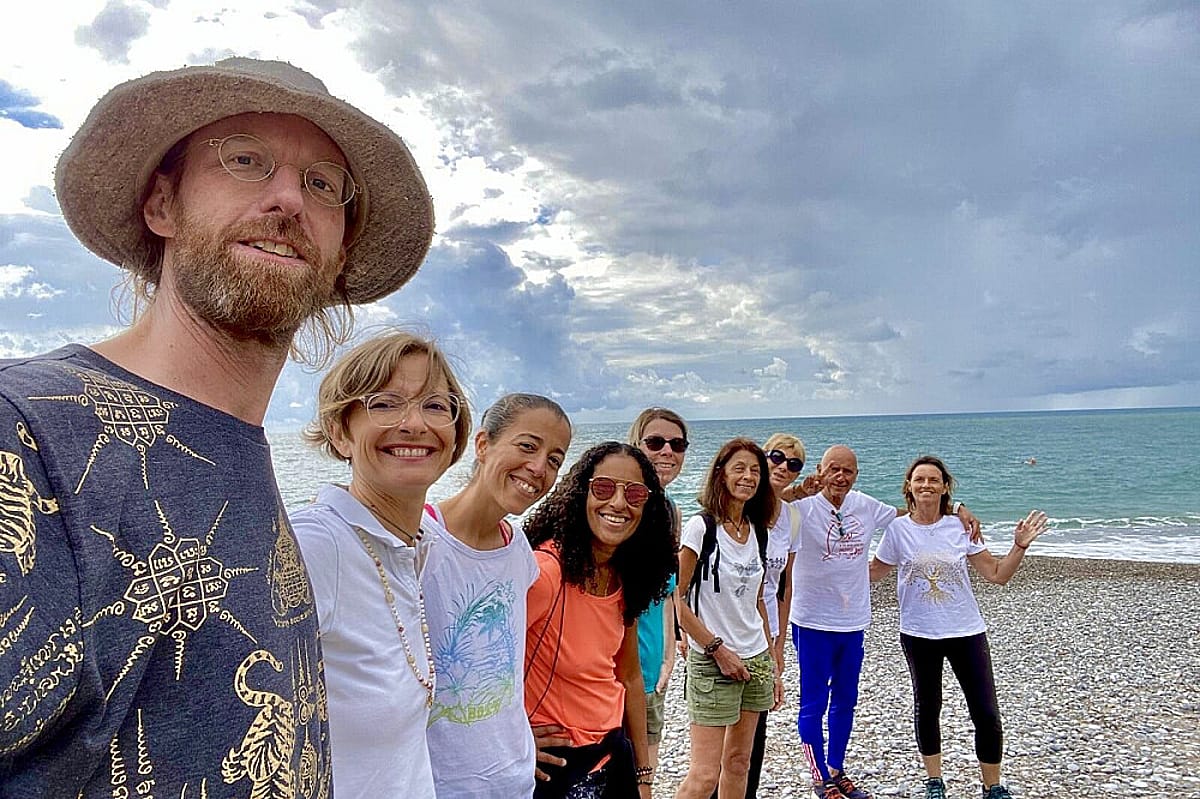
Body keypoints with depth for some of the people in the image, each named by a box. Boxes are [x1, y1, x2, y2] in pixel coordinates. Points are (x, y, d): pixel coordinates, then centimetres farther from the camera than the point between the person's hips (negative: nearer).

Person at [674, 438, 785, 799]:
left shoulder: (757, 531, 7)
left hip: (756, 661, 7)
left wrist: (773, 666, 14)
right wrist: (718, 649, -13)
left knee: (738, 763, 14)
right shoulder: (701, 527, -13)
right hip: (712, 662, -7)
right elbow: (676, 599, -14)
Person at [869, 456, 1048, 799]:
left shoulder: (961, 527, -5)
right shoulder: (897, 529, -7)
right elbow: (874, 572, 4)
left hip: (967, 632, 1)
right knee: (927, 707, 15)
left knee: (987, 713, 3)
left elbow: (997, 574, 0)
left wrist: (1020, 545, -12)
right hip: (919, 634, 0)